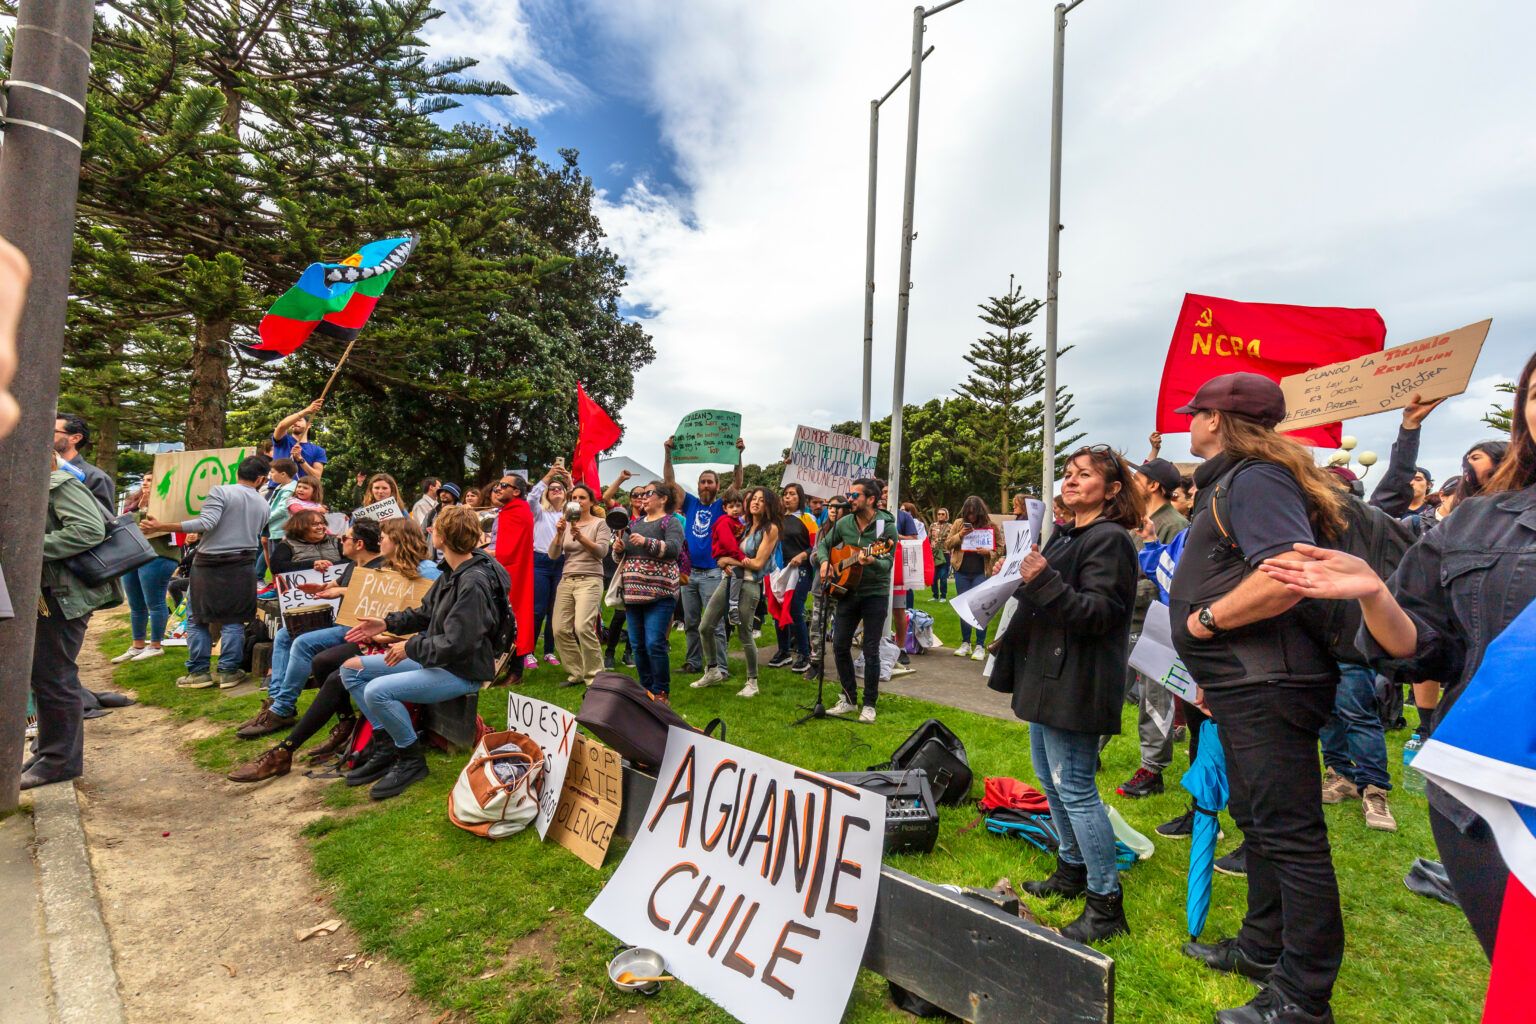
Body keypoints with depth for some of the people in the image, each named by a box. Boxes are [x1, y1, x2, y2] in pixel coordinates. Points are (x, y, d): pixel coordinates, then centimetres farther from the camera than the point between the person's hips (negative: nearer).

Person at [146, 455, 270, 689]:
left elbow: (206, 523, -20)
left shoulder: (220, 492, -7)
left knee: (197, 618, 10)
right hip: (243, 567, 3)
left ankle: (199, 672, 12)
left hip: (209, 564, -3)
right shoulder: (263, 505, 9)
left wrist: (162, 526, -17)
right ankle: (228, 672, 8)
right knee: (233, 620, 7)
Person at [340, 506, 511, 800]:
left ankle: (412, 759, -2)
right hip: (436, 658, 10)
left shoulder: (474, 583, -26)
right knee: (351, 669, 9)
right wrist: (388, 623, 6)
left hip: (462, 672, -10)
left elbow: (455, 644, -28)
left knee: (378, 691, -26)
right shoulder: (452, 571, 3)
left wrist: (410, 647, -16)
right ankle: (388, 744, 15)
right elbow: (426, 613, 18)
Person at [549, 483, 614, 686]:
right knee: (560, 630, -2)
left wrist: (580, 537, -25)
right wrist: (559, 534, -9)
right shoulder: (567, 524, 16)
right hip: (566, 580, 5)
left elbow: (602, 551, -12)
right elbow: (553, 555, 7)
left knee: (583, 627, -20)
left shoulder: (600, 523, 3)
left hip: (590, 580, -5)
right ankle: (576, 673, 13)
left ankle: (594, 676, -7)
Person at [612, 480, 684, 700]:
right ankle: (646, 689, 23)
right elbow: (620, 556, 23)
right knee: (638, 645, 9)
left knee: (654, 644, -10)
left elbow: (674, 549, -17)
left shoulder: (671, 522, 0)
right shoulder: (635, 523, 19)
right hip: (633, 592, 7)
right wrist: (618, 549, 1)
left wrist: (646, 542, -27)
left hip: (659, 593, -6)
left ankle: (662, 693, 4)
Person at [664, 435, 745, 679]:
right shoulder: (691, 504, 10)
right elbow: (670, 481, 4)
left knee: (715, 624, -2)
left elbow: (737, 484, -12)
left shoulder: (721, 506, 2)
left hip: (712, 574, -4)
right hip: (689, 572, 4)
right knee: (690, 623, 13)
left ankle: (720, 667, 3)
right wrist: (668, 453, -7)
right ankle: (693, 662, 24)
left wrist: (738, 455, -23)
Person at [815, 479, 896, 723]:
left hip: (875, 594, -5)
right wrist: (825, 561, -7)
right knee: (840, 646, 6)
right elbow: (823, 545, 13)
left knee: (871, 650, 0)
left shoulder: (886, 525, -13)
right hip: (847, 590, 5)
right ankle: (848, 698, 22)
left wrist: (872, 561, -39)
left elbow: (888, 563, -19)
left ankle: (869, 704, 15)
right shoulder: (844, 523, 1)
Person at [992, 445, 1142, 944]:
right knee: (1050, 778, 19)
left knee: (1074, 786, -4)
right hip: (1046, 674, 10)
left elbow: (1099, 612, -22)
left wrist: (1043, 581, -29)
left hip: (1077, 683, -10)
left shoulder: (1110, 539, -13)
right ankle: (1073, 870, 35)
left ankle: (1106, 902, 10)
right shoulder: (1064, 534, 16)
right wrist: (1021, 580, 13)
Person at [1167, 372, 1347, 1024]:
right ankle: (1262, 948, 37)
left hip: (1269, 685, -11)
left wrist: (1205, 619, -17)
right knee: (1257, 822, 21)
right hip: (1245, 684, 11)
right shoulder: (1229, 483, 18)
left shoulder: (1255, 479, -15)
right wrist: (1213, 671, 19)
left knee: (1290, 836, 0)